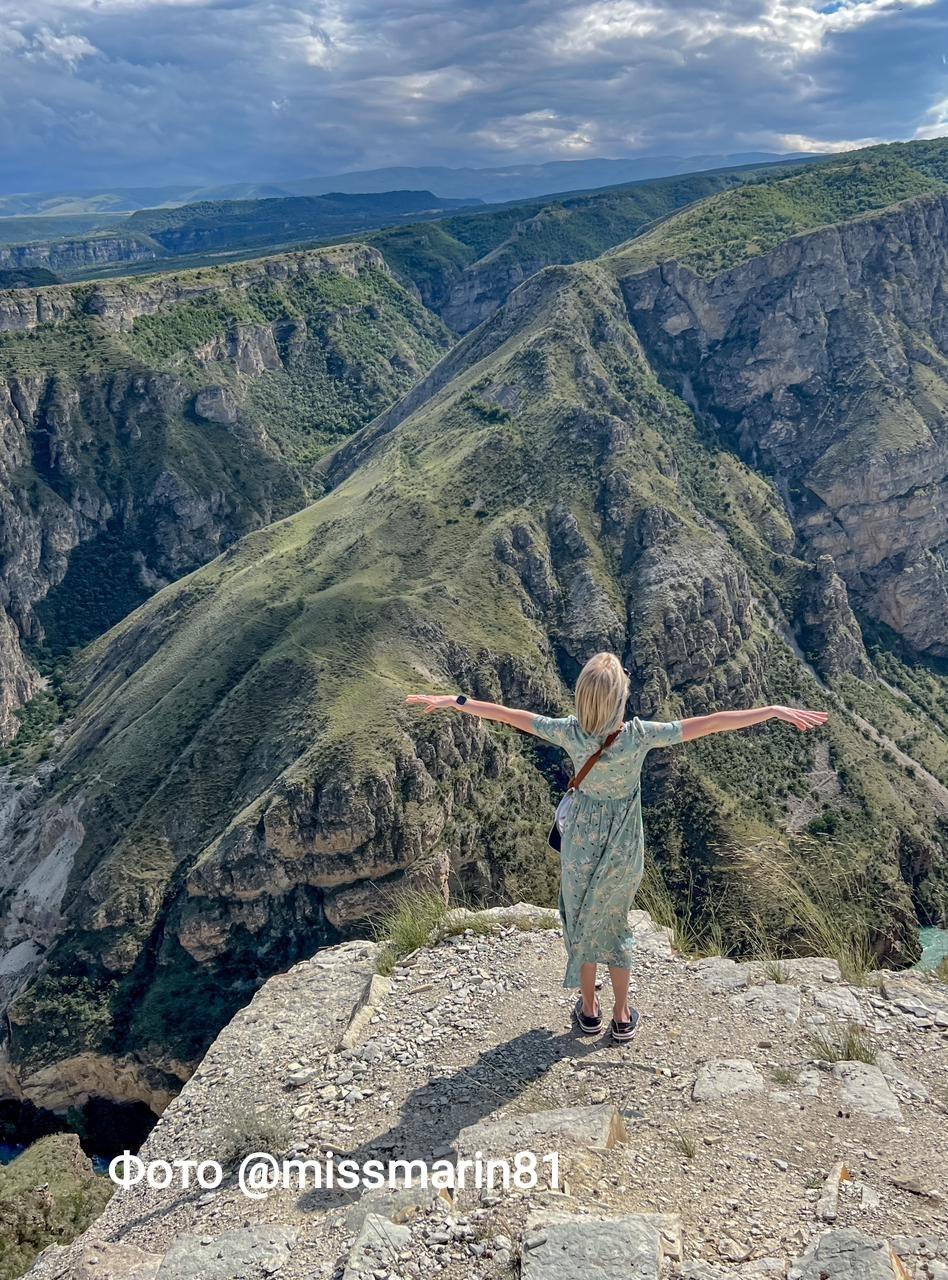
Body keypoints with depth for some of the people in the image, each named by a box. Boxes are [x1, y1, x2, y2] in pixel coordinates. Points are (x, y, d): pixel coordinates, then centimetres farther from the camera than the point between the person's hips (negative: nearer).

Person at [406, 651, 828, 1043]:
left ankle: (589, 1009, 36)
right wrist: (776, 711, -20)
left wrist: (455, 701, -3)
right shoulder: (639, 735, -26)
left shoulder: (571, 734, -23)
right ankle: (622, 1016, 33)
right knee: (615, 924, 20)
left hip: (581, 841, 0)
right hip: (623, 847, 0)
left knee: (581, 922, 20)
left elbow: (509, 715, -14)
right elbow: (711, 723, -25)